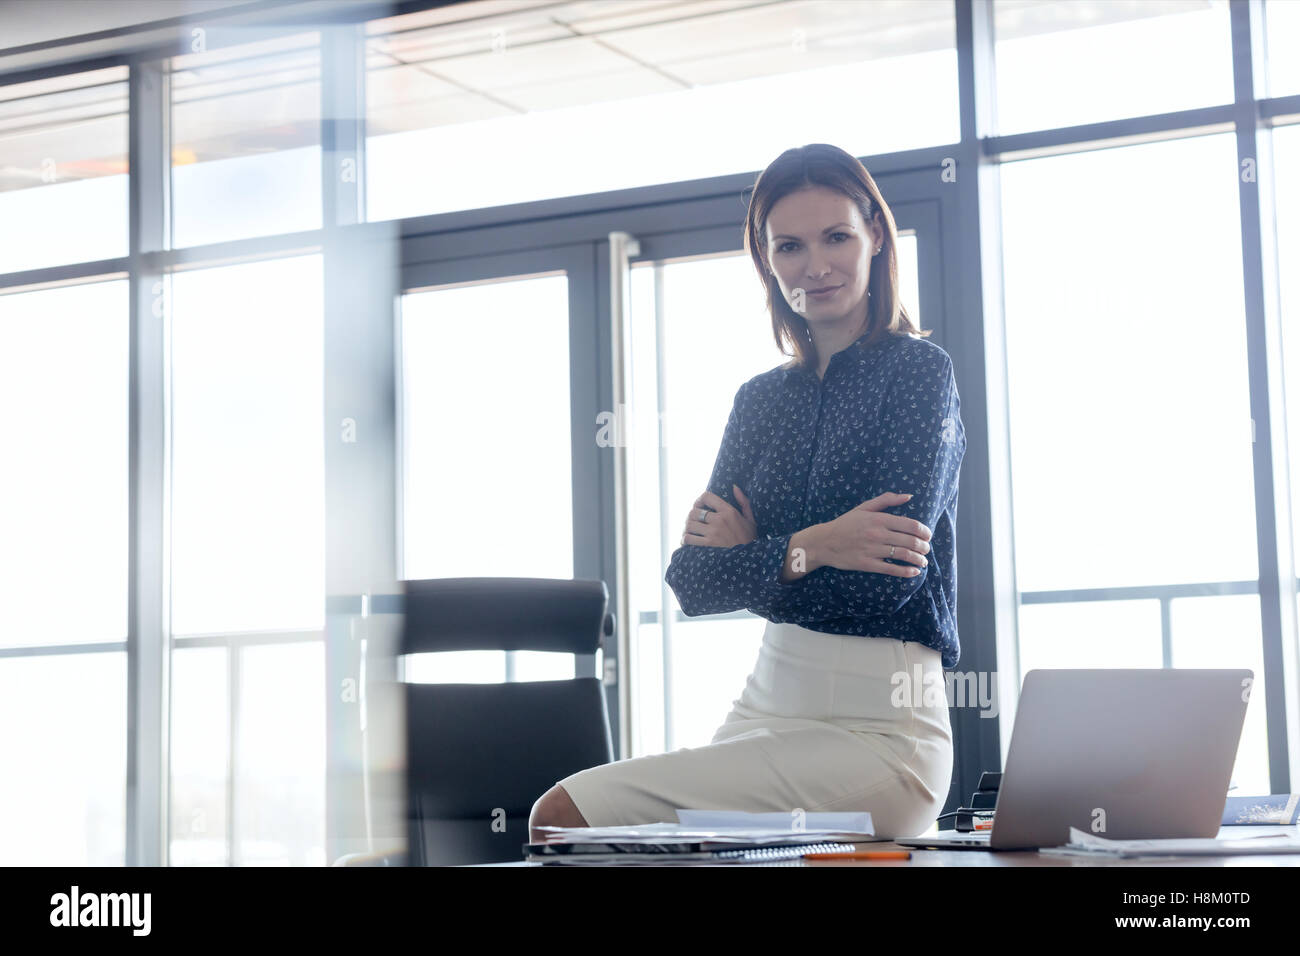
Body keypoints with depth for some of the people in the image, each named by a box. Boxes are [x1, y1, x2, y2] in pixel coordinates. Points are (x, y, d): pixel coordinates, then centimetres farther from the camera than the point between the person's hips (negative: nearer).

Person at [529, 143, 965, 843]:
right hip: (765, 706, 6)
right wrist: (810, 549, -12)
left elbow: (886, 576, -14)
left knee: (565, 817, -19)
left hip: (876, 733, -6)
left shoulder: (918, 370, -3)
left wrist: (751, 555, -3)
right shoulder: (760, 398, 15)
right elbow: (692, 584, 4)